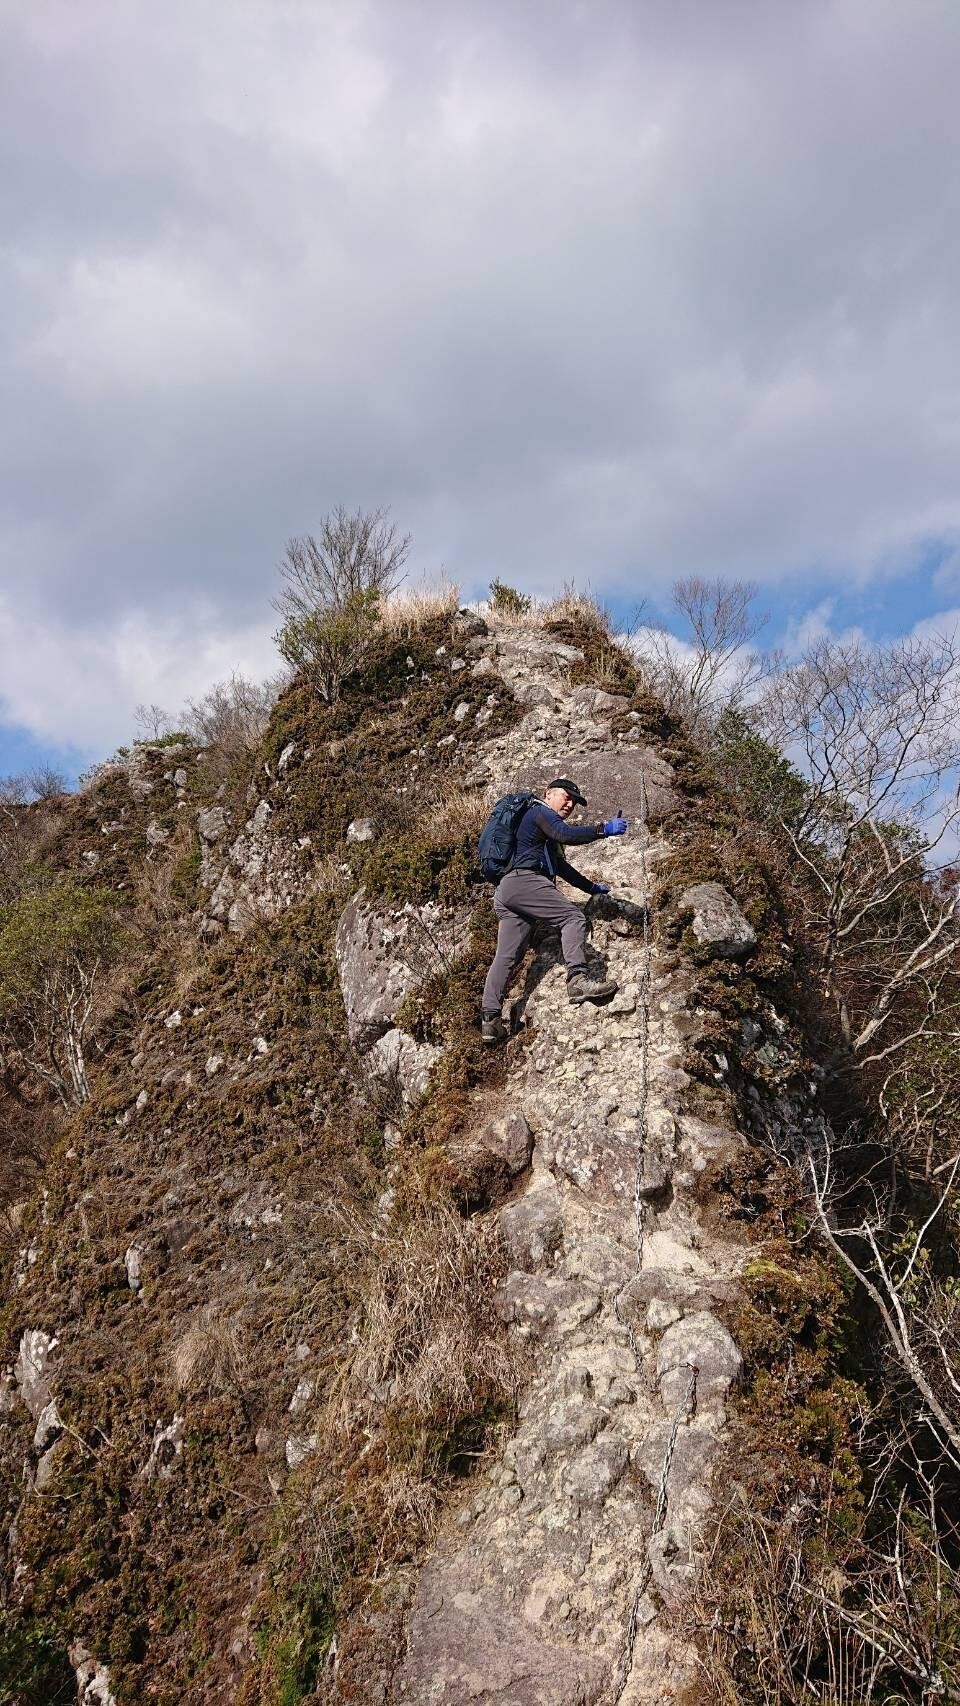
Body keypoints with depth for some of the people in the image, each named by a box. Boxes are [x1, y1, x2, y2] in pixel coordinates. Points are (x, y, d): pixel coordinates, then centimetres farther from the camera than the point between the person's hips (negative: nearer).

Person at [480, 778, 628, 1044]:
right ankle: (578, 978, -29)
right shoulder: (540, 811, 5)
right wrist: (605, 829, -12)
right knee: (572, 916, -13)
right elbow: (567, 835, -14)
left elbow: (560, 866, 42)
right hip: (523, 881, -9)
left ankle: (490, 1019, -7)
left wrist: (591, 887, 42)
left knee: (506, 955, 0)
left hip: (504, 892, 9)